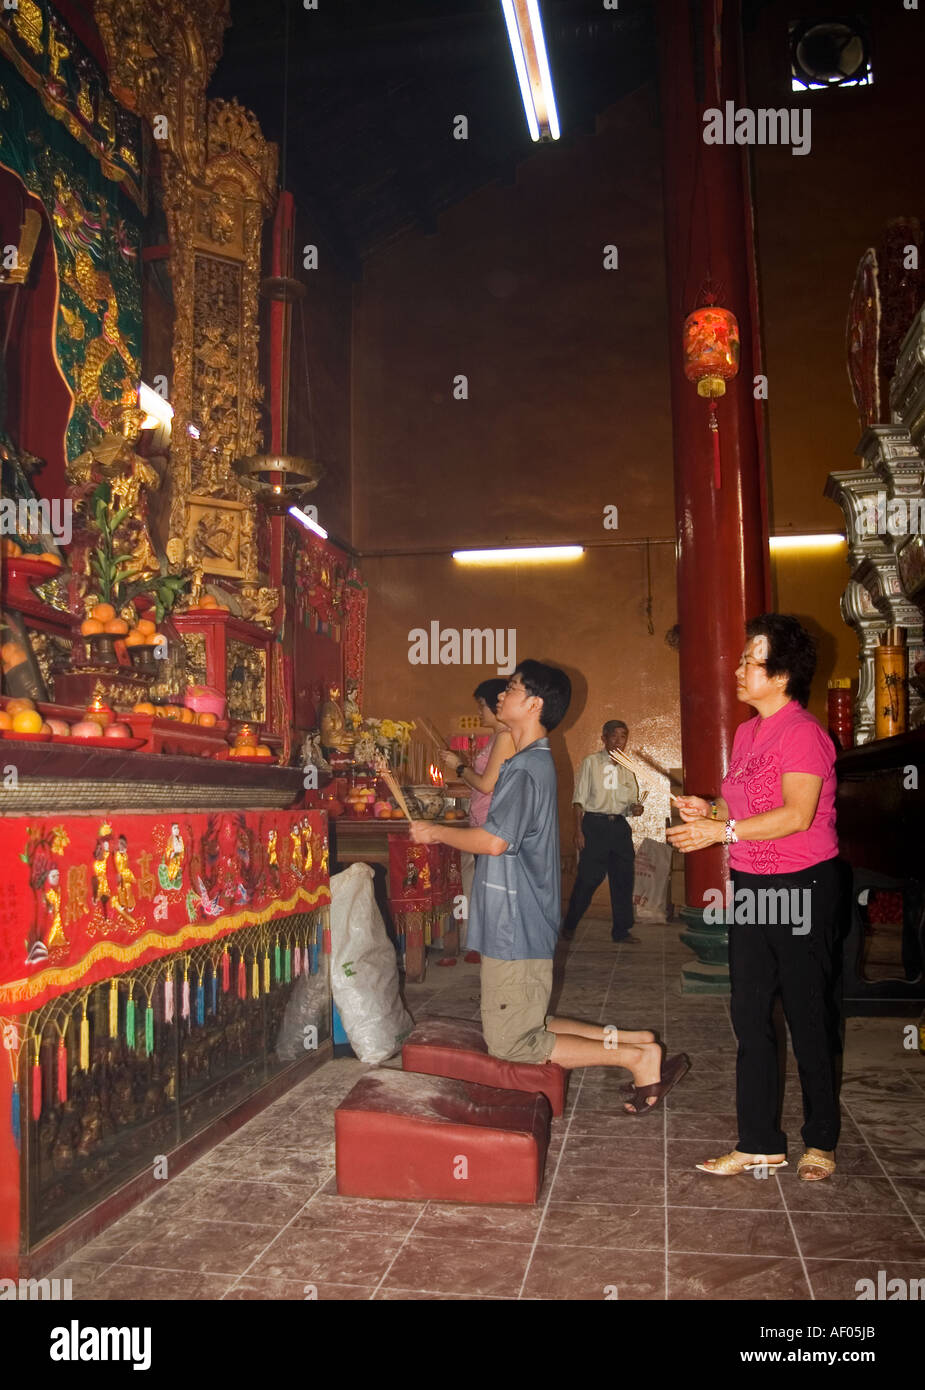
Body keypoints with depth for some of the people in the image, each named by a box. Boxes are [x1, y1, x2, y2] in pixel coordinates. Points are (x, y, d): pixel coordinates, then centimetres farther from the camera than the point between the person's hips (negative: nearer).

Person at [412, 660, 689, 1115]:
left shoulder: (526, 767, -18)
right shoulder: (533, 760, 15)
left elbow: (495, 840, -29)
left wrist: (436, 832, -15)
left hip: (517, 927, -10)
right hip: (514, 923, 10)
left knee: (512, 1045, -2)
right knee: (526, 1026, 17)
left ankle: (638, 1057, 1)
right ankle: (632, 1041, 15)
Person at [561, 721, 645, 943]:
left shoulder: (626, 768, 14)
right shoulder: (591, 762, -1)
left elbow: (631, 801, 18)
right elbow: (579, 799, -3)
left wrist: (636, 808, -6)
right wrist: (579, 831, -10)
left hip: (619, 825, 5)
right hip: (595, 824, -5)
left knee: (623, 878, 5)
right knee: (589, 878, -4)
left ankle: (621, 931, 17)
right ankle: (569, 926, 13)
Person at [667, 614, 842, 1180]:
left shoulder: (802, 732, -16)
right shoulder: (747, 733, 11)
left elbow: (797, 814, -24)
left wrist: (722, 831, -22)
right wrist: (710, 809, 0)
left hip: (802, 885, -8)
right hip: (751, 887, 8)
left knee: (809, 1016, 6)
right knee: (751, 1016, 10)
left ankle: (822, 1140, 25)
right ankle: (760, 1143, 22)